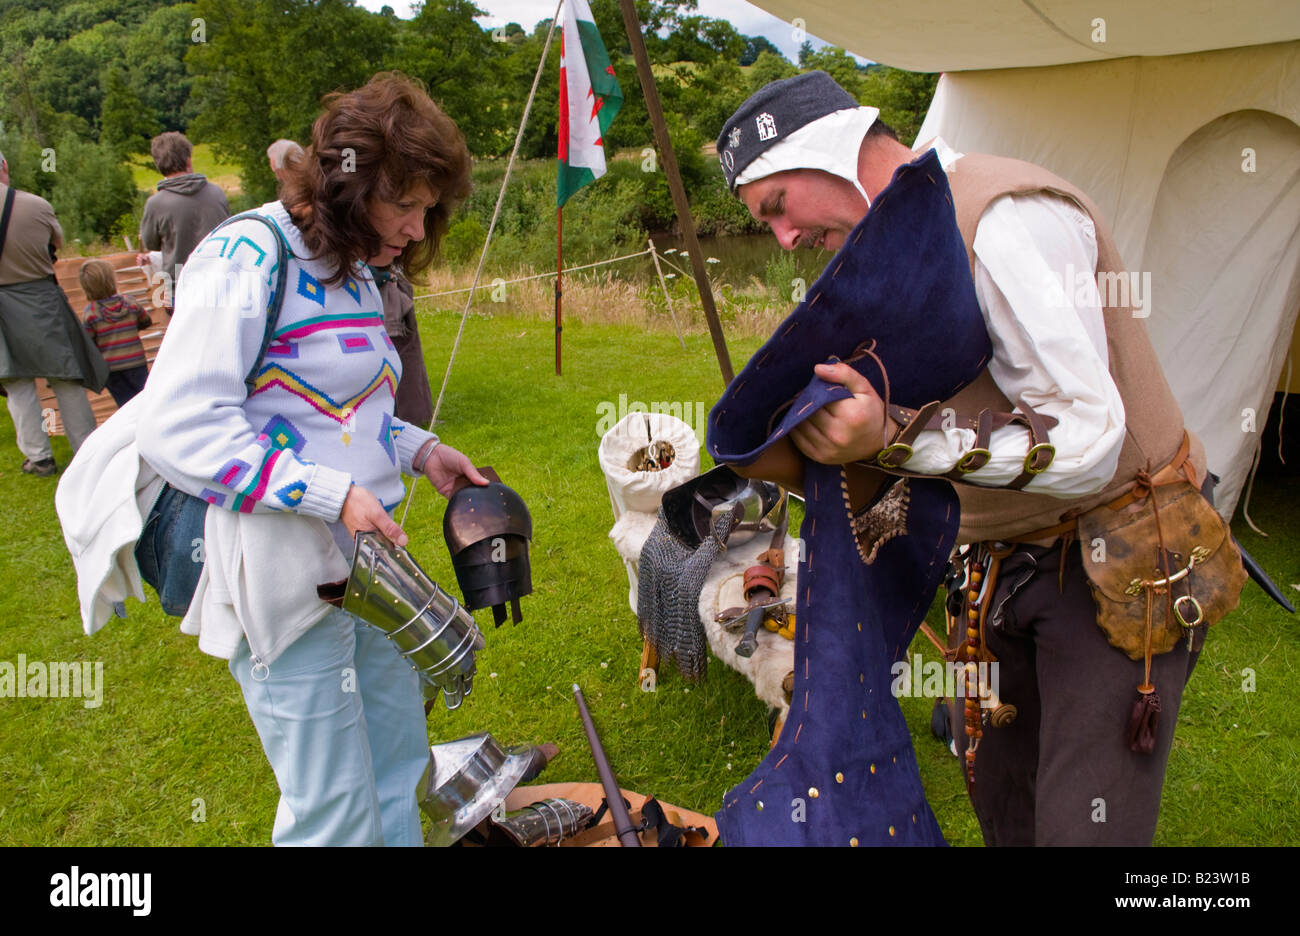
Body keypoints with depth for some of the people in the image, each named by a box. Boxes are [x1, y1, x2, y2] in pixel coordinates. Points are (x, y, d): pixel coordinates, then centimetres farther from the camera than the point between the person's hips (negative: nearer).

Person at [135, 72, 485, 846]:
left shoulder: (355, 272, 11)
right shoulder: (248, 258, -15)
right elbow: (177, 428, -21)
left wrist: (419, 450, 5)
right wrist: (333, 494, -24)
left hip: (366, 556, 9)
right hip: (284, 572, -8)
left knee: (400, 765, 20)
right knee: (335, 812, 2)